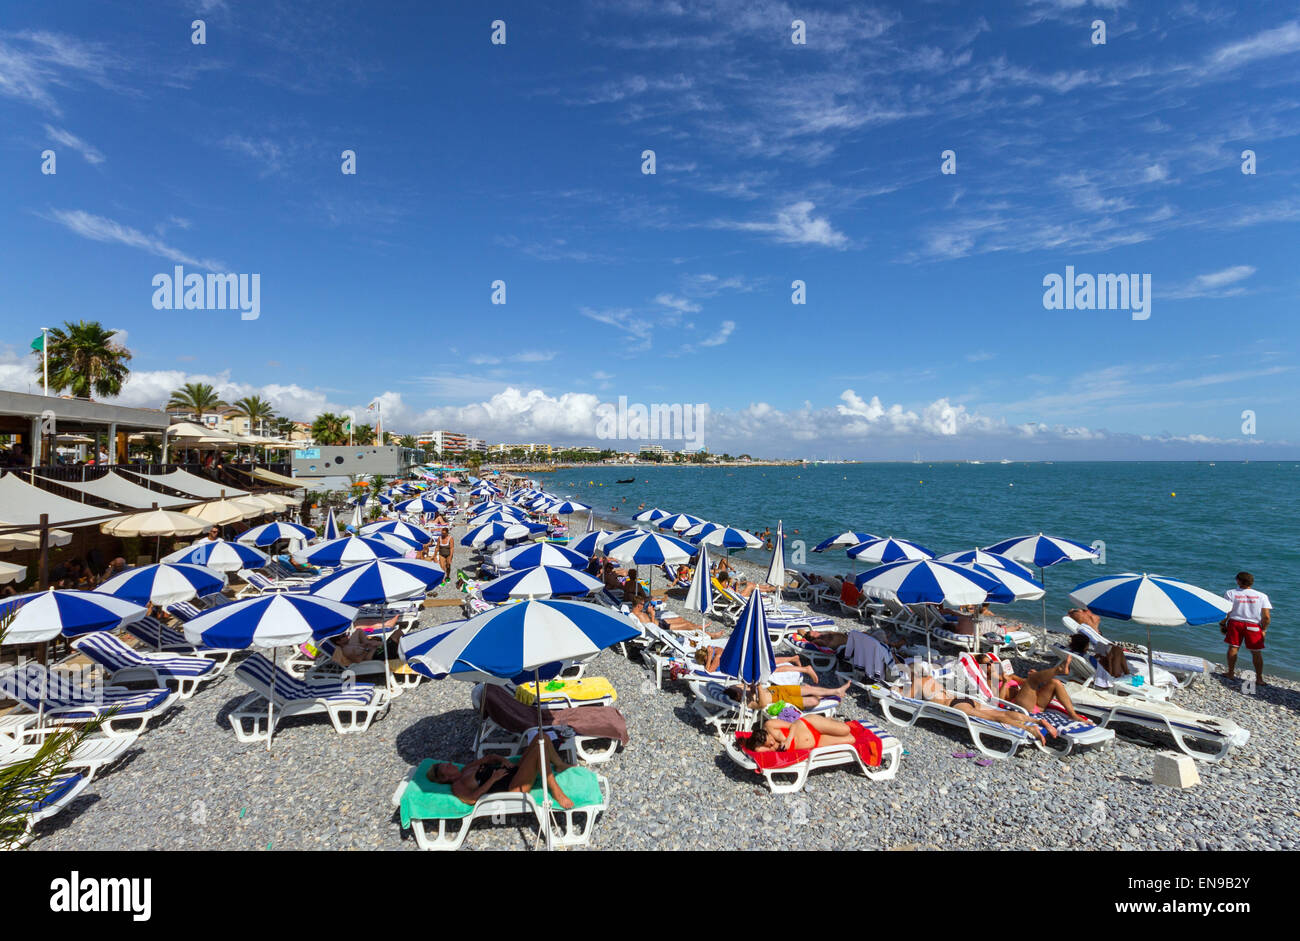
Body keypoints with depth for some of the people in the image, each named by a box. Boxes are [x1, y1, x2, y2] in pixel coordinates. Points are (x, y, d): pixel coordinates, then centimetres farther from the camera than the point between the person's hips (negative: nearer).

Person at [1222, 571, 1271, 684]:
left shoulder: (1230, 593, -4)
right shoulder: (1262, 596, 0)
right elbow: (1266, 616, -5)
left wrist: (1222, 624, 7)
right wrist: (1264, 630, 8)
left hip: (1235, 623, -1)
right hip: (1253, 625, 1)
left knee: (1233, 648, 10)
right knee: (1256, 652, 10)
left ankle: (1231, 673, 16)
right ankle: (1259, 678, 12)